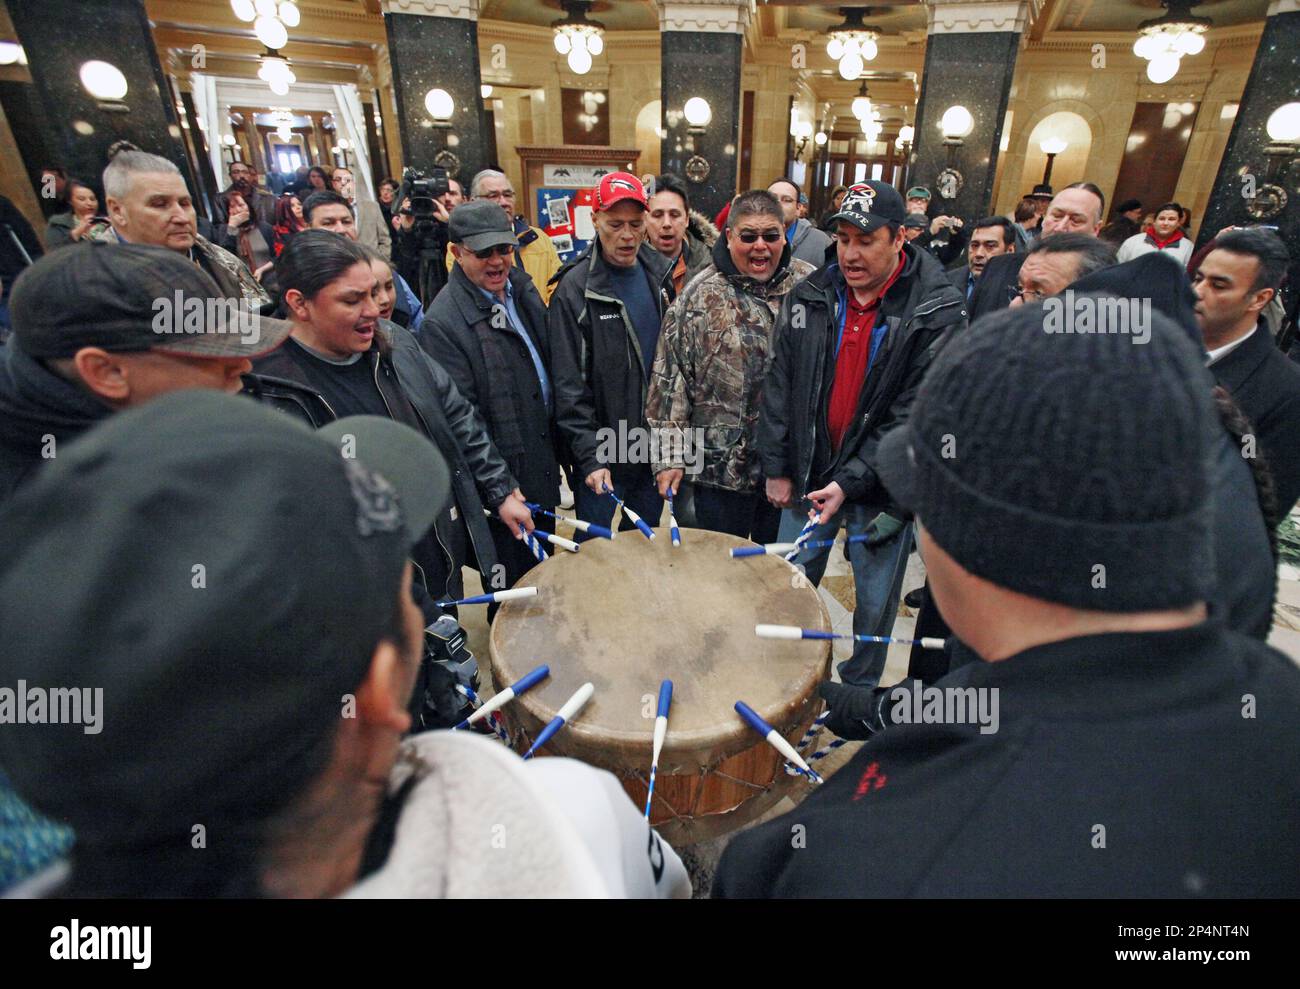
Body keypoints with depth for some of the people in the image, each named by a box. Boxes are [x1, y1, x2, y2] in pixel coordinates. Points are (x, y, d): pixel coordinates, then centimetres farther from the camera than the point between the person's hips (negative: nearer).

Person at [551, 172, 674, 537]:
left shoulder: (659, 271, 4)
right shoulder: (575, 290, -14)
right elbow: (569, 386, -16)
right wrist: (590, 456, -20)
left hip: (654, 444, 5)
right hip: (601, 450, -5)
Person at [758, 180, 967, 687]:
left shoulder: (940, 312, -12)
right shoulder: (809, 296, -1)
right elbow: (780, 385, 2)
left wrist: (850, 481, -19)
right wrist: (776, 467, 1)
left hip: (882, 485, -2)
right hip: (809, 474, 3)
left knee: (876, 604, 12)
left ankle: (858, 692, 38)